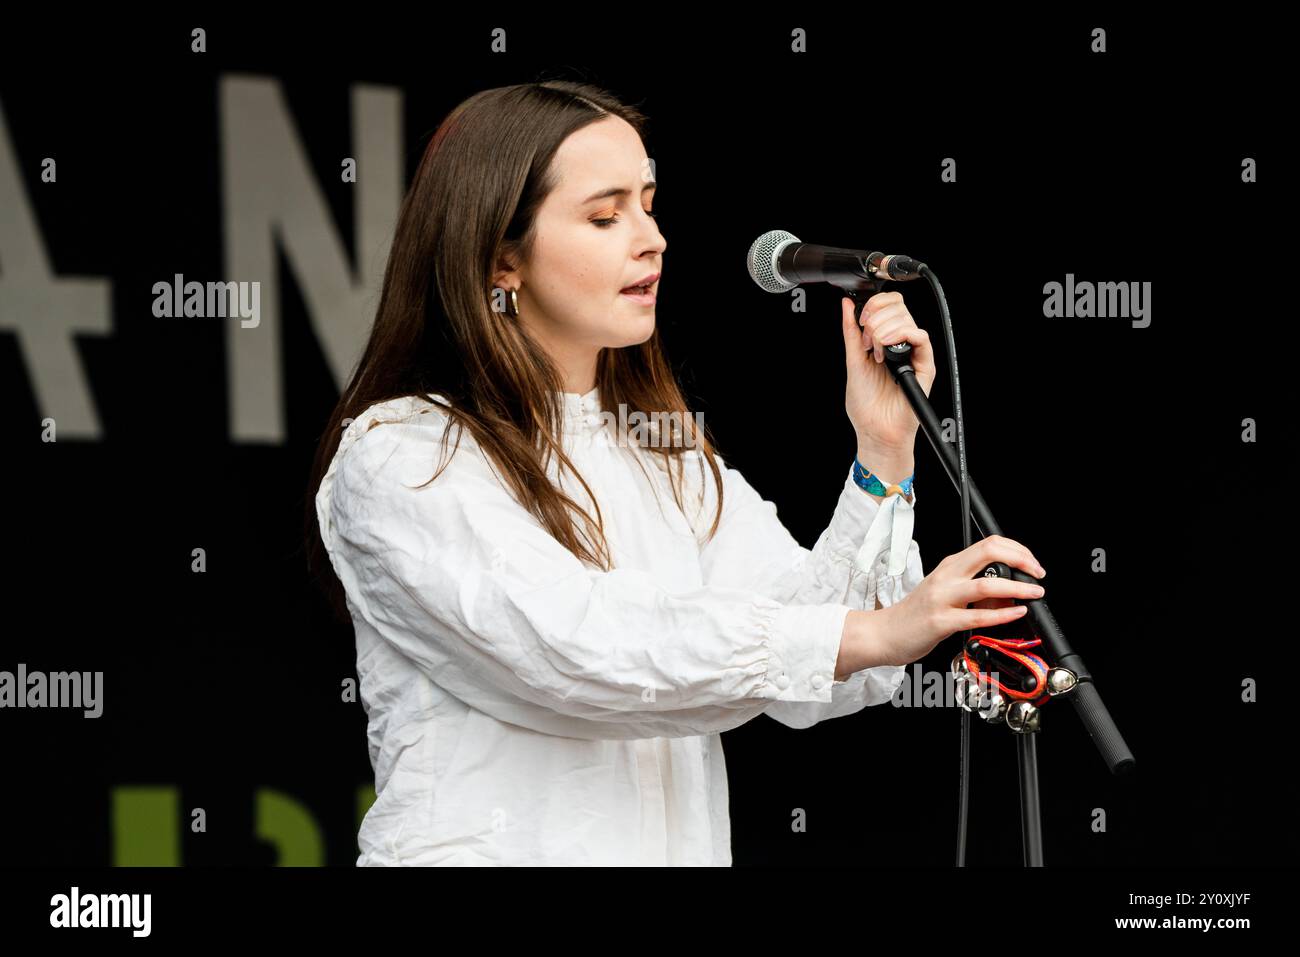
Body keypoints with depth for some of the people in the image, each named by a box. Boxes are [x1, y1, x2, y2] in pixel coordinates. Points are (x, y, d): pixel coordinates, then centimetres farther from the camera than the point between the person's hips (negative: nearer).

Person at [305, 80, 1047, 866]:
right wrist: (876, 632, -24)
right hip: (481, 847, -5)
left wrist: (884, 454, -4)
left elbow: (821, 683, 6)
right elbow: (574, 646, -18)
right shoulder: (398, 458, -4)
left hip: (682, 846, 5)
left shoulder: (669, 453, 15)